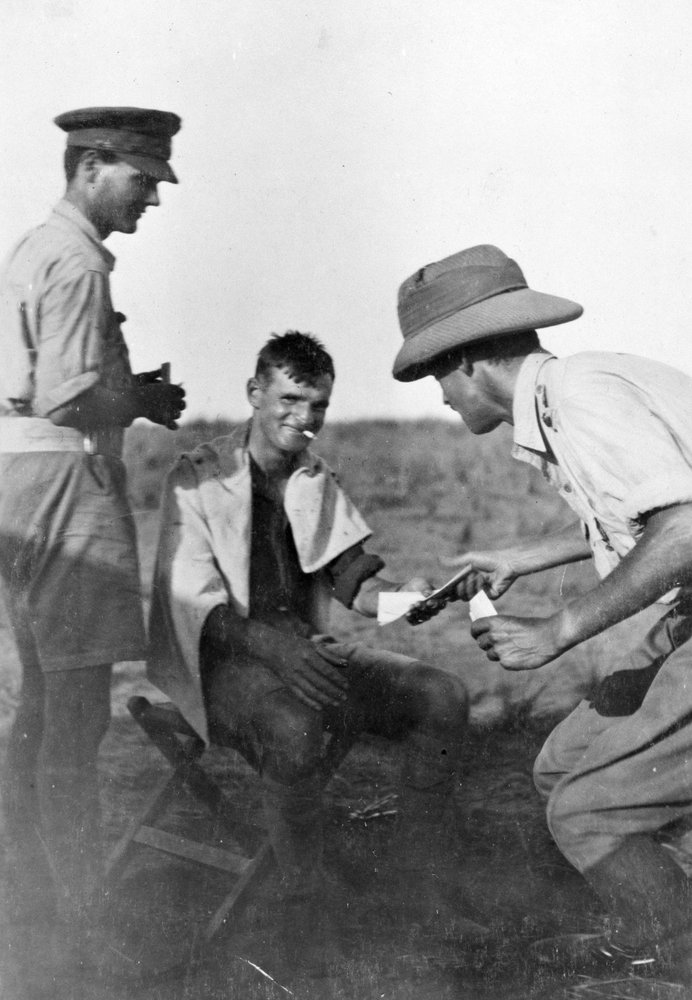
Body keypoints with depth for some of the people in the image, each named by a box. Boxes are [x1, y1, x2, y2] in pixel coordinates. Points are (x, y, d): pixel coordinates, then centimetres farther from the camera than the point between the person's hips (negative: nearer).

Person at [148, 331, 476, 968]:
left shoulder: (320, 484, 14)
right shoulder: (199, 479, -6)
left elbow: (353, 580, 8)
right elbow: (194, 603, -15)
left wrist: (405, 595, -16)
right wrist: (273, 647, -33)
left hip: (304, 648, 6)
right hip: (221, 657, -6)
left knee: (444, 697, -13)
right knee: (292, 725, -38)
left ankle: (416, 875, -2)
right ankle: (303, 910, -20)